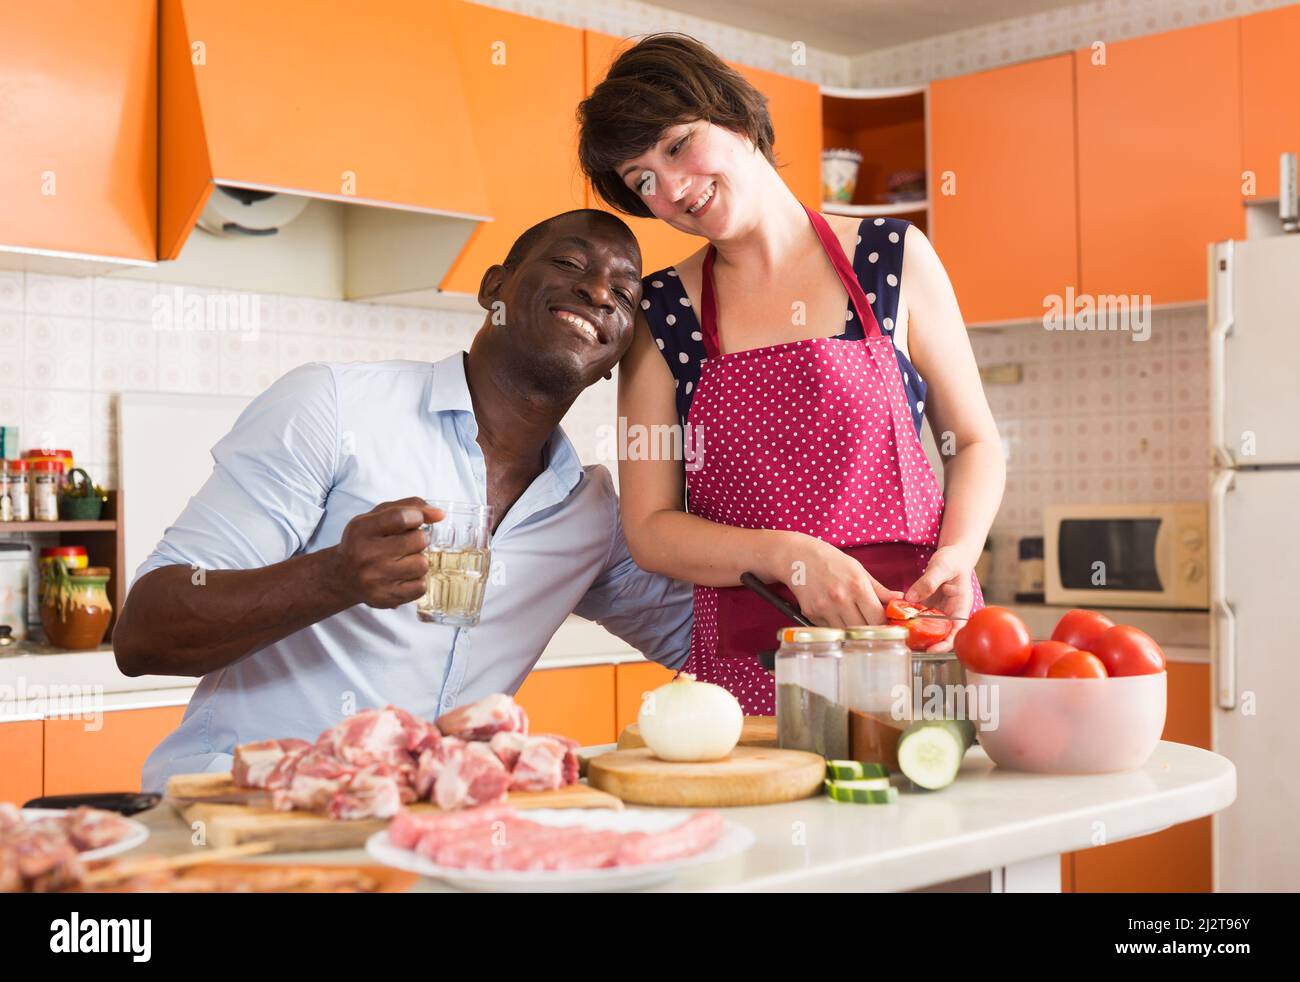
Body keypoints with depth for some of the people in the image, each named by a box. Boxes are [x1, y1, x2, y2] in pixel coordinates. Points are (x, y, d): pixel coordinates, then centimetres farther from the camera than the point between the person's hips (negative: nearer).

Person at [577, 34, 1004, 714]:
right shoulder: (661, 314, 5)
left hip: (919, 631, 0)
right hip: (750, 666, 0)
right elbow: (650, 530, 4)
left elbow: (974, 442, 12)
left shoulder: (891, 257, 5)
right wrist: (789, 557, -12)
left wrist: (957, 554, -7)